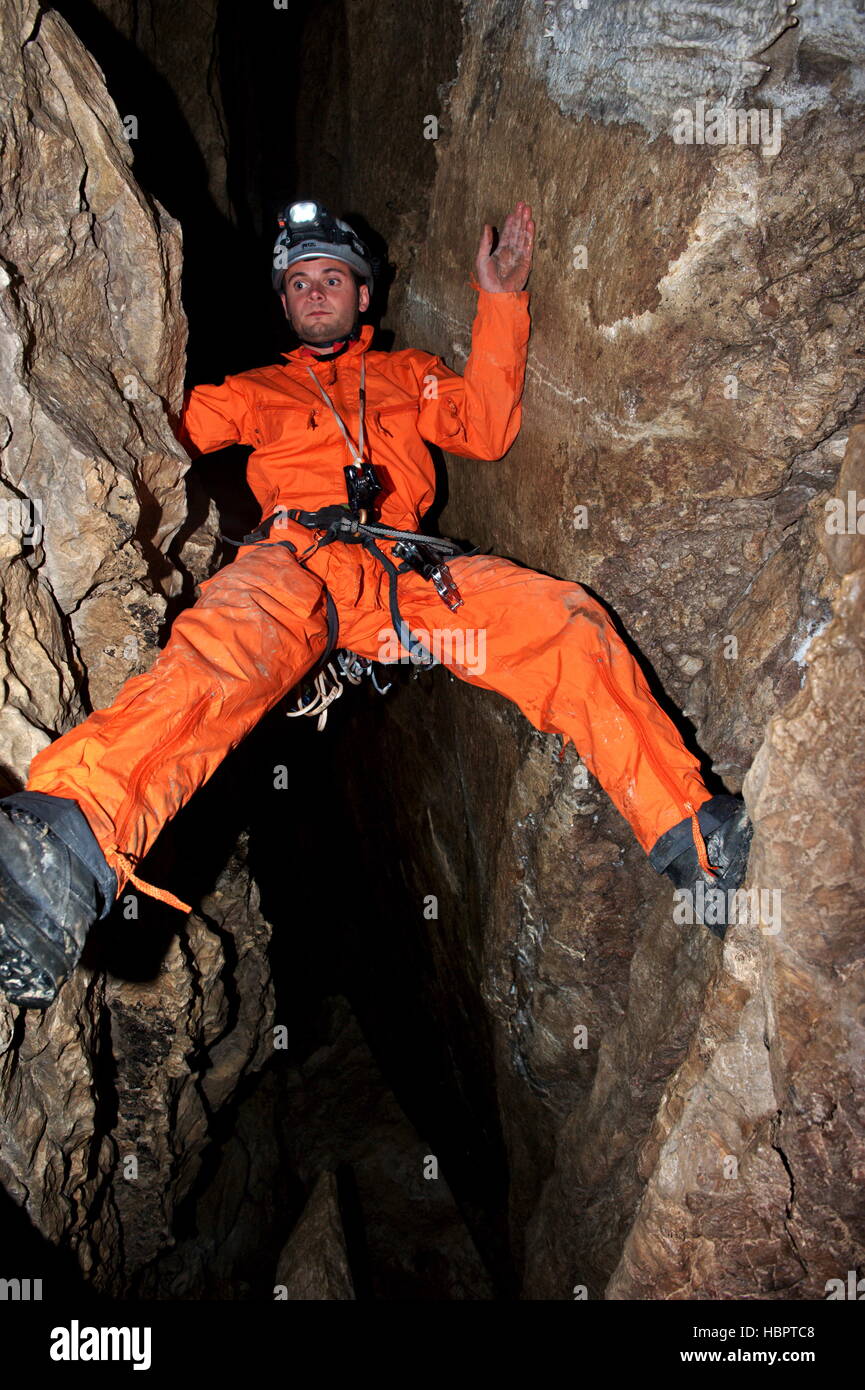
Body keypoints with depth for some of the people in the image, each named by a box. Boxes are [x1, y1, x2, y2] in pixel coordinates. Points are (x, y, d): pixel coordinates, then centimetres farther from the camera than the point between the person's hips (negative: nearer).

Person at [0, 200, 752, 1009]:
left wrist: (499, 303, 14)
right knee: (223, 643, -38)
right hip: (293, 557, -2)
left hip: (409, 569, 2)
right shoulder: (257, 390, 36)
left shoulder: (409, 373, 36)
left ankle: (684, 831, -30)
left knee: (565, 621, -25)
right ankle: (72, 833, -65)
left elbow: (484, 431, 18)